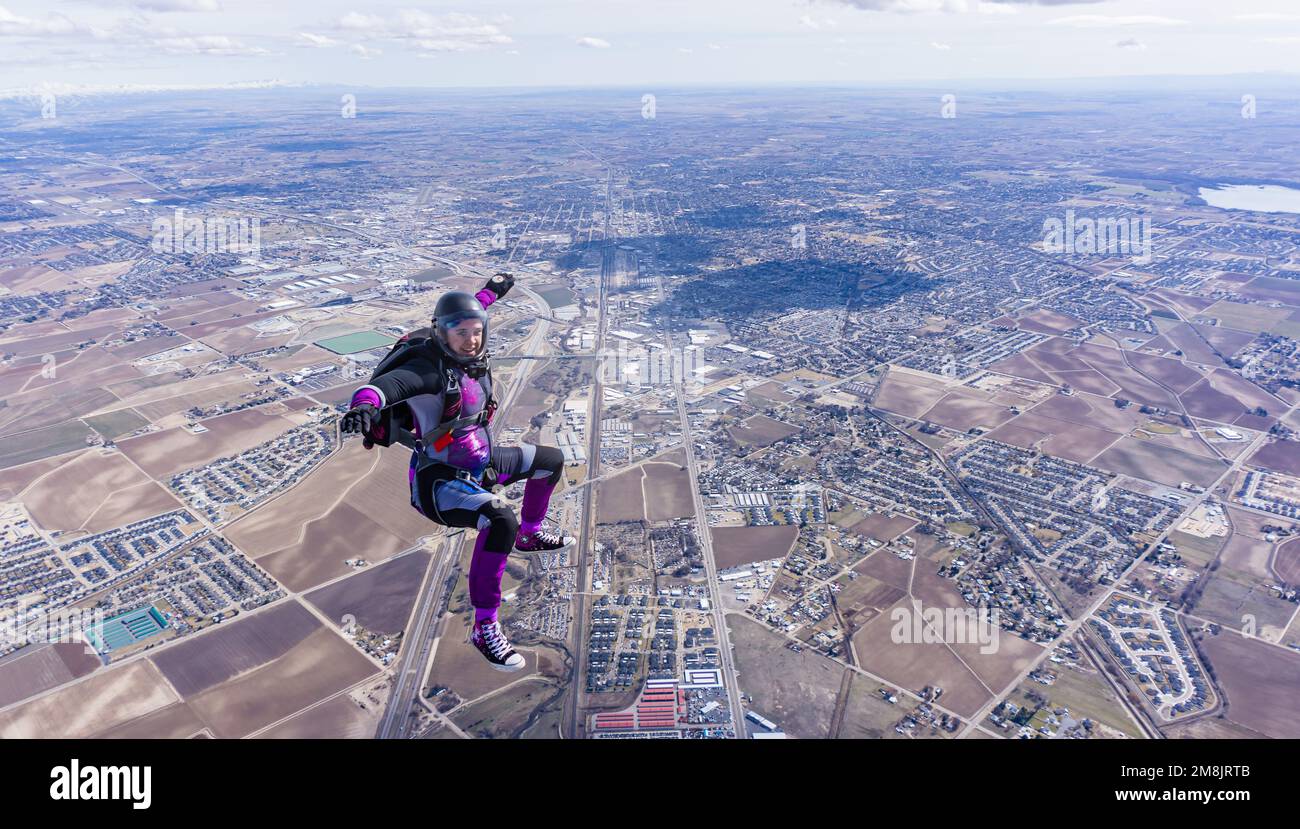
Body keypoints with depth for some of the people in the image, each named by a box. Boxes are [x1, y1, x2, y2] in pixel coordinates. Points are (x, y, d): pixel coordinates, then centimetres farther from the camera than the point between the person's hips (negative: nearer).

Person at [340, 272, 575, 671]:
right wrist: (363, 406, -67)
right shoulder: (430, 367, -26)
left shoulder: (468, 354, -3)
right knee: (501, 520, -37)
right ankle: (485, 627, -24)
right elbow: (385, 383, -45)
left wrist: (490, 291, 37)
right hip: (440, 478, -9)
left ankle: (530, 535, 46)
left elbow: (465, 314, 21)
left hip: (480, 462, 9)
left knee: (552, 460, 22)